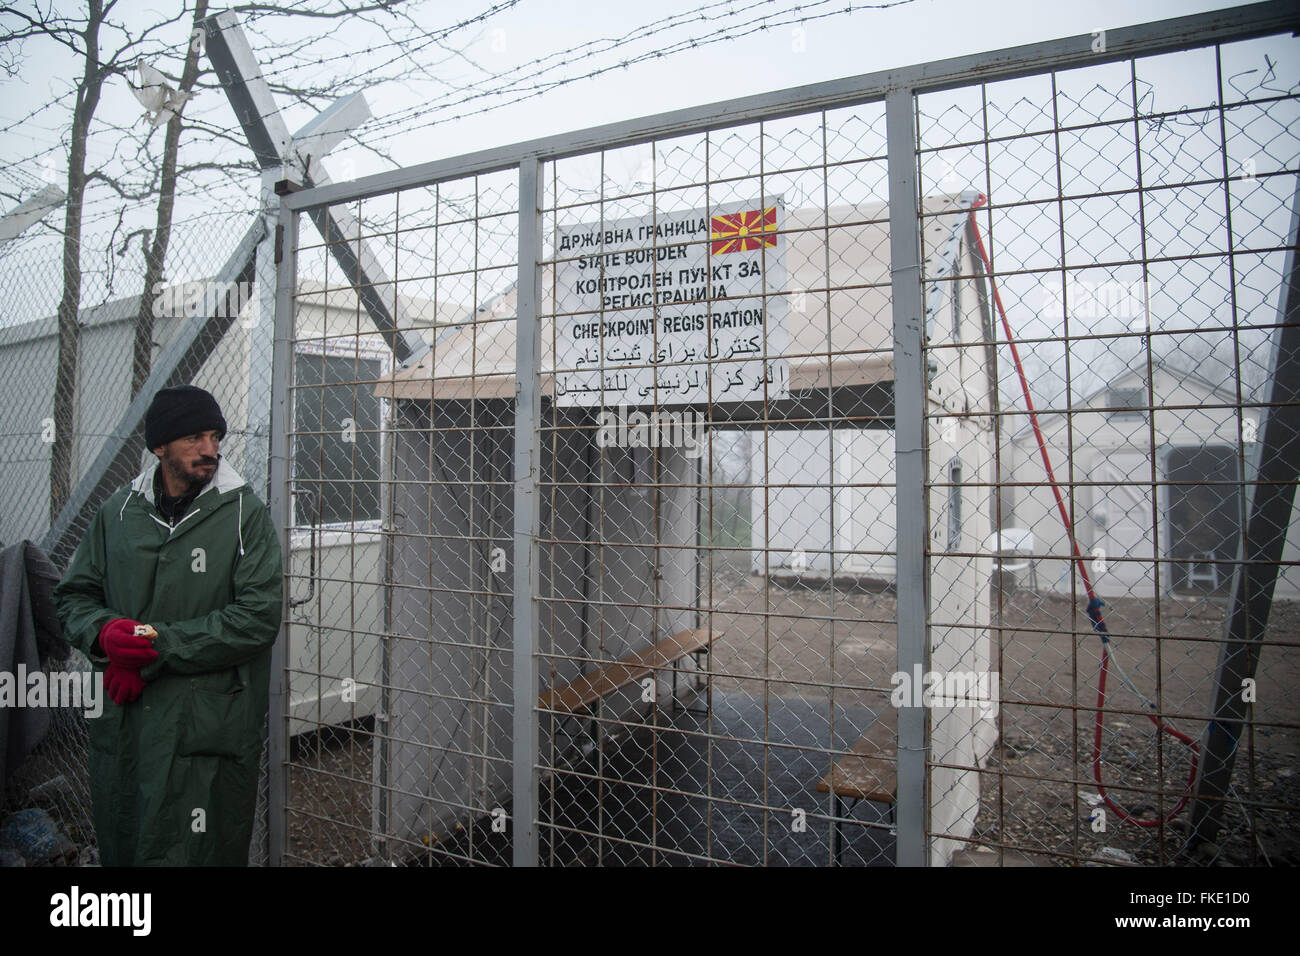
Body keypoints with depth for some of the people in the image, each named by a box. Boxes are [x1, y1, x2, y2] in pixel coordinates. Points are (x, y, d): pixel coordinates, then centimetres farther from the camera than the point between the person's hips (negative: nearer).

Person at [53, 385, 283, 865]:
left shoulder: (244, 512, -8)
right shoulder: (118, 511, 7)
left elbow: (260, 614, -15)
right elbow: (74, 593, 12)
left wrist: (158, 646, -17)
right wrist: (104, 632, -10)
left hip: (208, 731, -5)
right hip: (121, 724, 5)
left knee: (195, 853, 3)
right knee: (119, 851, 21)